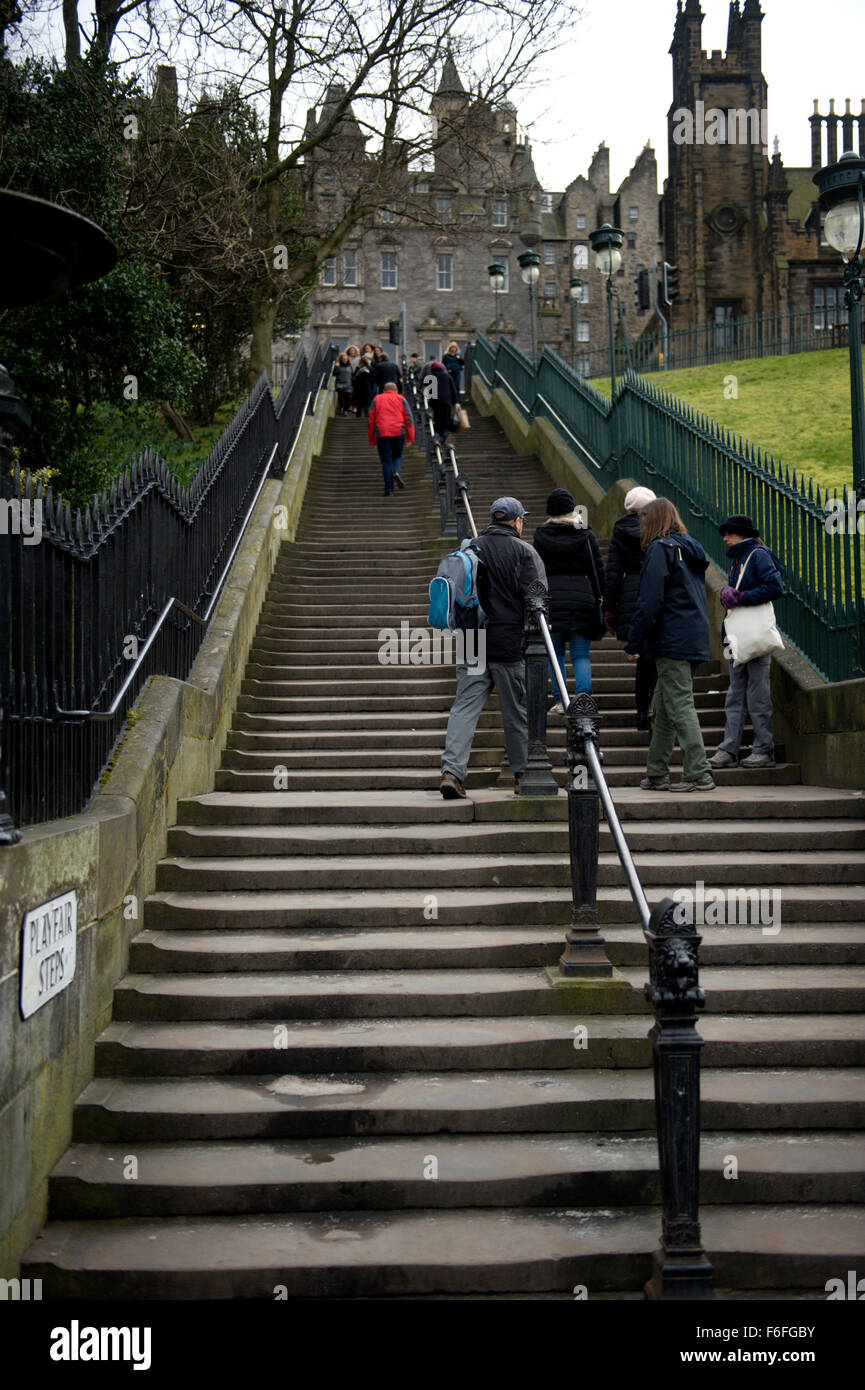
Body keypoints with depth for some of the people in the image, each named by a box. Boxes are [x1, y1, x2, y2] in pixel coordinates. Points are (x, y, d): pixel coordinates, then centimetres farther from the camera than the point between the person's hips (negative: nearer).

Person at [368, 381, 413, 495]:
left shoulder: (377, 399, 14)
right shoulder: (401, 399, 13)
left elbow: (371, 419, 10)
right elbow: (408, 418, 4)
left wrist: (372, 439, 13)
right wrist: (410, 438, 4)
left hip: (382, 434, 0)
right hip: (398, 432, 0)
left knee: (386, 461, 2)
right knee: (397, 456, 20)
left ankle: (389, 490, -3)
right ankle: (397, 472, -11)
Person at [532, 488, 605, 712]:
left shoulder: (541, 536, 3)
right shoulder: (586, 535, 3)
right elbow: (598, 569, 4)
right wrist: (599, 597, 13)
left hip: (551, 599, 0)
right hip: (582, 599, 0)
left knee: (555, 653, 8)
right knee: (581, 655, 3)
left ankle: (560, 701, 6)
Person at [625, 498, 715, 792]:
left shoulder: (659, 549, -7)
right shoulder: (689, 549, 19)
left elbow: (650, 602, -14)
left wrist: (634, 643, -9)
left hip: (672, 641, -9)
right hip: (694, 639, 9)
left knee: (679, 706, -7)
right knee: (664, 705, 14)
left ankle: (699, 773, -9)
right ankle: (656, 774, 19)